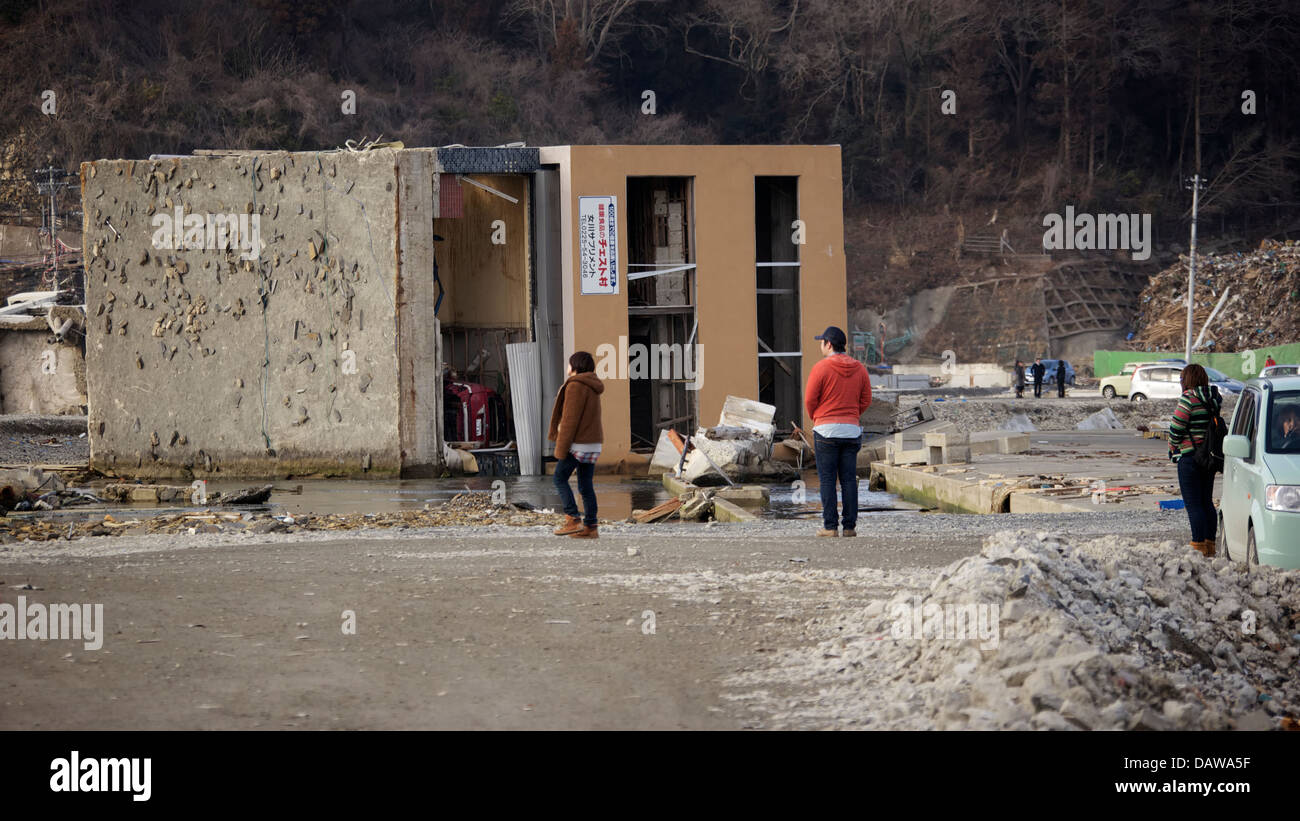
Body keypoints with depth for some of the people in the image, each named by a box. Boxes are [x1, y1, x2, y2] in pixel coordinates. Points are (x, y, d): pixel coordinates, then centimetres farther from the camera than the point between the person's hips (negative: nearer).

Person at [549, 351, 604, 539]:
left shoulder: (576, 386, -14)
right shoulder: (592, 388, 14)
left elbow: (570, 419, -18)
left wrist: (561, 449, -16)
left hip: (577, 443, -8)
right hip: (593, 444, 8)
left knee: (560, 478, 3)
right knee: (586, 485, 9)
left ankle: (573, 520, -6)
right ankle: (590, 528, 6)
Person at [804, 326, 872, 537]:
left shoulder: (821, 368, -8)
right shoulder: (859, 369, 6)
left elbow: (810, 400, -5)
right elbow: (865, 400, 9)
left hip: (826, 430, -4)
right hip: (852, 429, 4)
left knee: (827, 480, -2)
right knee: (849, 479, 6)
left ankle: (830, 526, -5)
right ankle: (850, 526, 3)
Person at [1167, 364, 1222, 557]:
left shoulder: (1188, 398, -15)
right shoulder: (1214, 399, 8)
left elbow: (1176, 427, -14)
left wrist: (1173, 448, 3)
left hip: (1190, 456, -8)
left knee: (1193, 503, -4)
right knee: (1207, 501, 13)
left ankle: (1199, 546, -8)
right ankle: (1210, 547, 15)